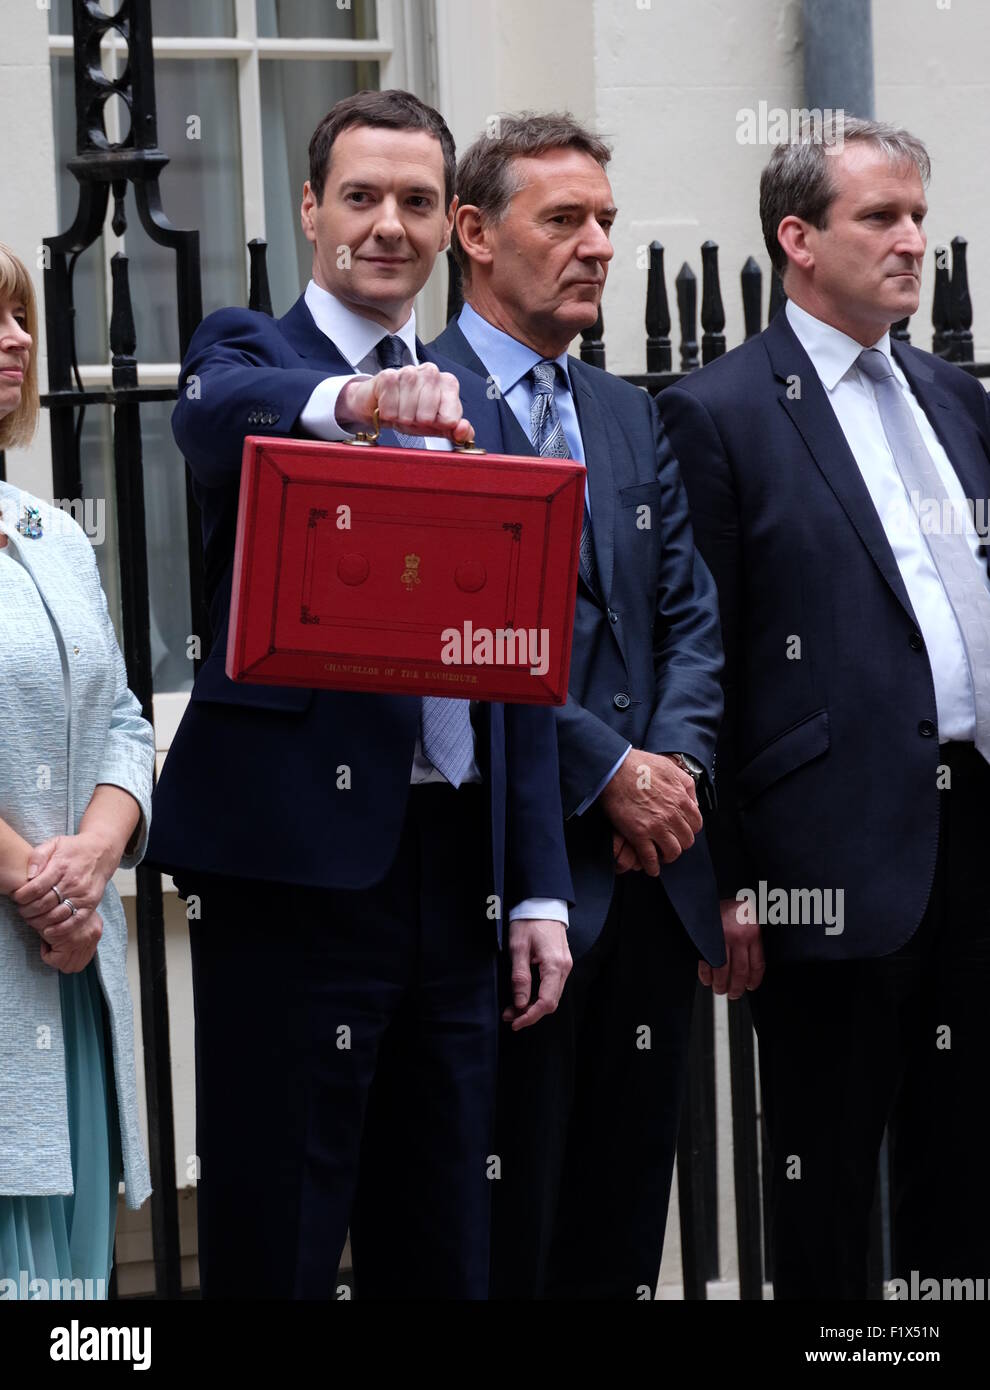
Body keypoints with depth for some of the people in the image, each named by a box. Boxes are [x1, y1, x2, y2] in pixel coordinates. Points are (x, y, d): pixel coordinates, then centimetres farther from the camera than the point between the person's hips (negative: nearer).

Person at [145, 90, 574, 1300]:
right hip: (297, 857, -6)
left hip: (451, 866, 6)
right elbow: (217, 414, -26)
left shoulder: (471, 407, 18)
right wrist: (356, 400, -47)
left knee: (440, 1241, 12)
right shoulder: (250, 350, 1)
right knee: (276, 1241, -2)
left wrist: (538, 889, 10)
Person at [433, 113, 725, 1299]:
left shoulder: (631, 418, 18)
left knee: (624, 1213, 10)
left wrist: (675, 762, -5)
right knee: (506, 1222, -2)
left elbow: (691, 613, 12)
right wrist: (608, 773, -15)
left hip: (654, 861, 7)